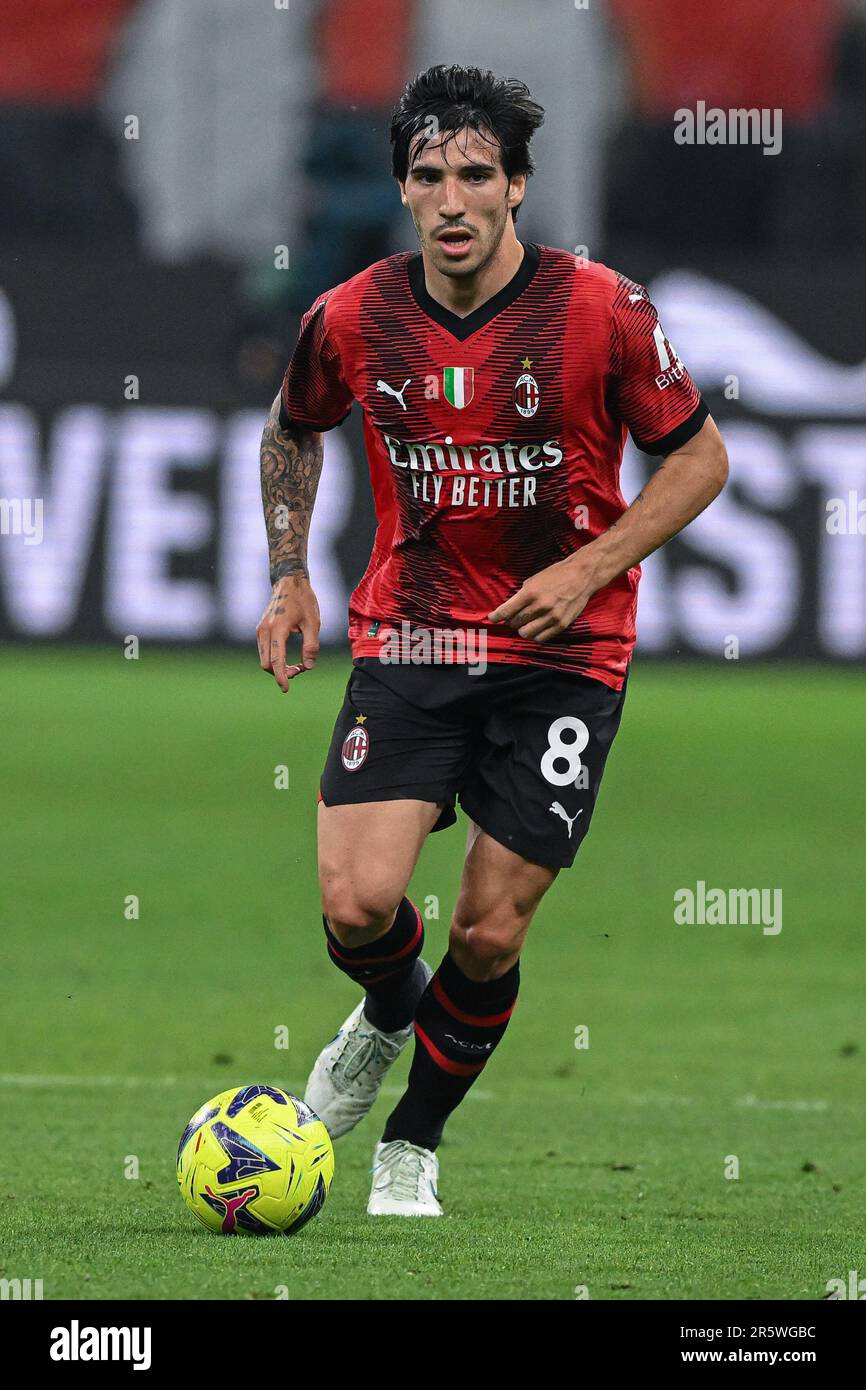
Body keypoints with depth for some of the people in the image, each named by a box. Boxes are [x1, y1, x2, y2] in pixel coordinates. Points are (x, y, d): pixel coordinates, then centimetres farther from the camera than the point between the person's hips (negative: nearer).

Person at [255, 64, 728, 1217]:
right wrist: (290, 577, 8)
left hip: (563, 655, -1)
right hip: (408, 638, 1)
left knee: (489, 936, -2)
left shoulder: (603, 312, -11)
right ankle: (387, 1015, 22)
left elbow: (699, 456, -1)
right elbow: (292, 430, 18)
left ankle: (414, 1144, 23)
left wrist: (588, 570, -13)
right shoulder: (350, 320, -3)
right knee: (358, 903, -15)